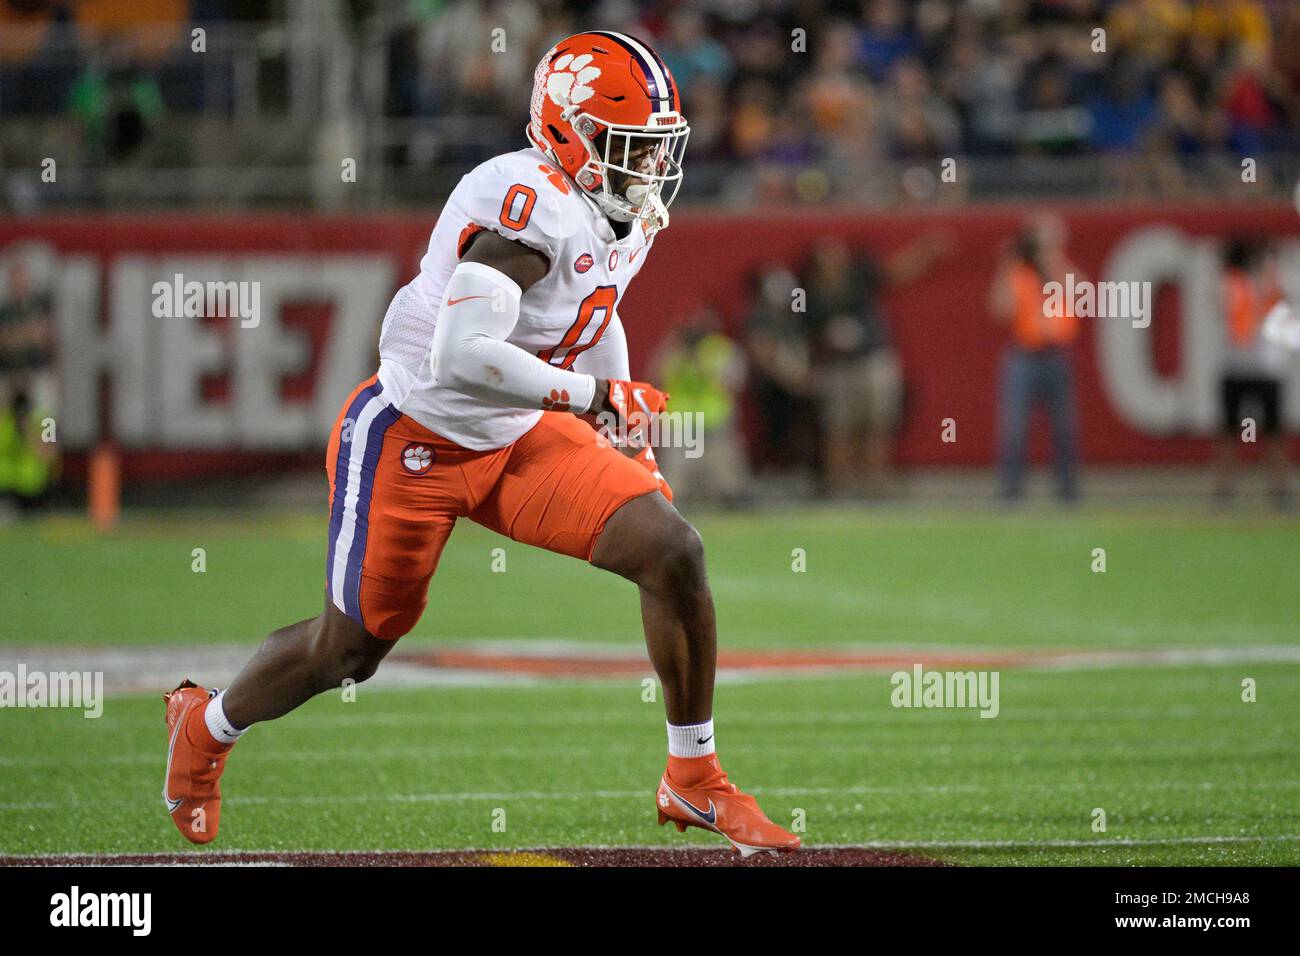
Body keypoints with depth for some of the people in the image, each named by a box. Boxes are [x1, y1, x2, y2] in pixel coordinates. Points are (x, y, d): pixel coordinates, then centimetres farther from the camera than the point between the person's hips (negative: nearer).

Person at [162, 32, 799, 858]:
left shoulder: (627, 214, 1)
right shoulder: (530, 202, -28)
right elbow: (462, 357, -35)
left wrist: (631, 438, 18)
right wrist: (599, 395, -26)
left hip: (519, 439, 7)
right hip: (413, 439, -7)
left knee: (672, 551, -10)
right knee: (353, 645, 7)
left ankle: (695, 782, 3)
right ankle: (207, 728, 38)